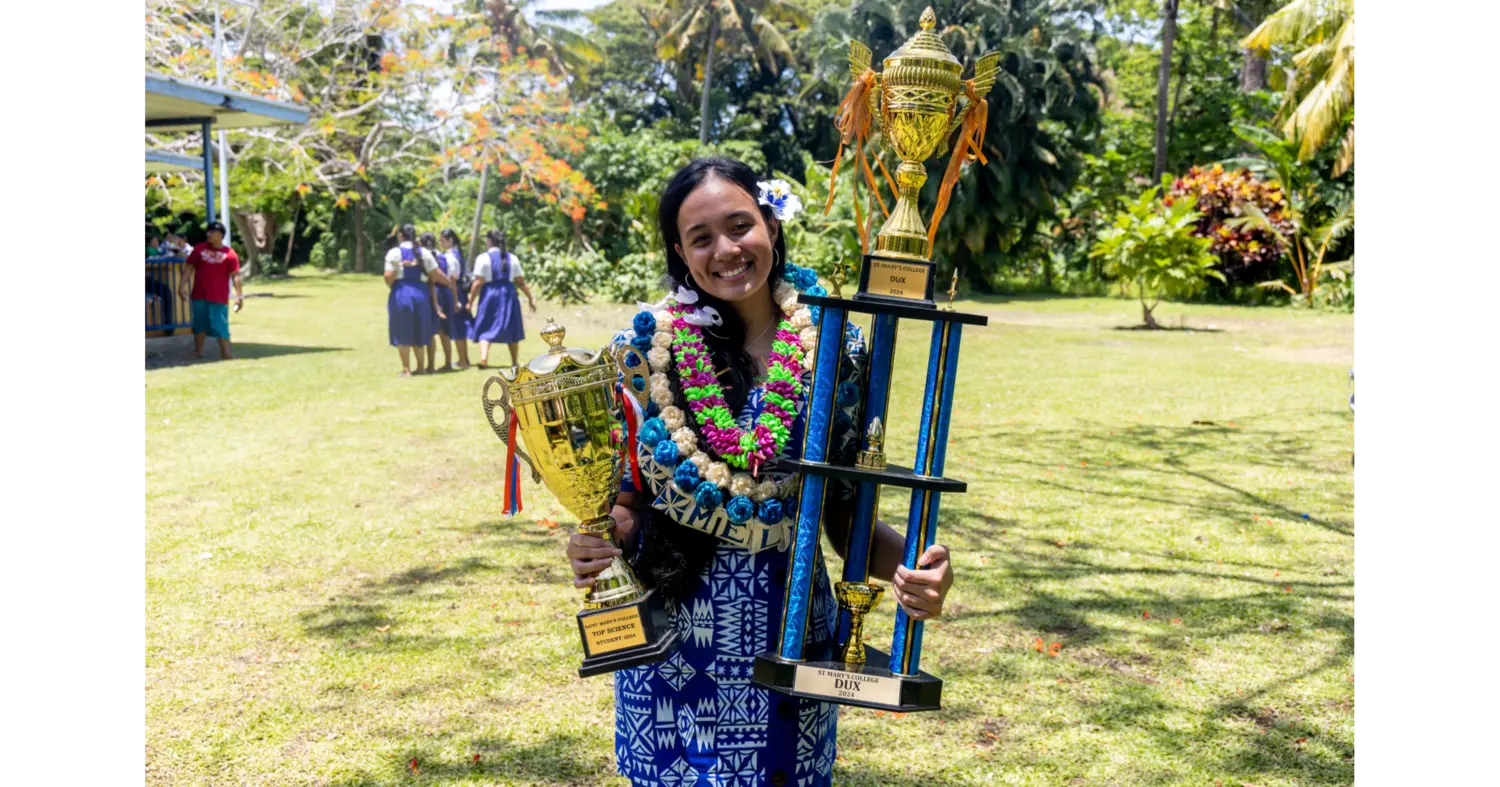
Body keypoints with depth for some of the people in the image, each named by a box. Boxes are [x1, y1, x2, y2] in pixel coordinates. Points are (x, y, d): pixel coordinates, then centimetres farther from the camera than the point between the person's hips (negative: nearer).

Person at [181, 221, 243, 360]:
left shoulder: (229, 254, -5)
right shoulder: (199, 249, 6)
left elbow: (235, 276, -7)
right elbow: (189, 267, 10)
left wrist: (239, 296, -11)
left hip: (219, 297, -4)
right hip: (199, 295, 4)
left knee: (221, 325, -5)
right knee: (199, 323, 14)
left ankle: (225, 352, -2)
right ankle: (198, 351, 25)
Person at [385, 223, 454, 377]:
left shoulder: (394, 253, -5)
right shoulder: (424, 252, 4)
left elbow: (389, 276, -12)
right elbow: (436, 274, 1)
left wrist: (391, 286, 9)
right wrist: (451, 282, 17)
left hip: (400, 293, -3)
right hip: (420, 292, 3)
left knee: (403, 333, 3)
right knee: (419, 331, 16)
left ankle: (406, 369, 2)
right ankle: (420, 367, 21)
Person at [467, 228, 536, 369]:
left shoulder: (483, 258, -7)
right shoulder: (512, 258, 4)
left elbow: (478, 283, -11)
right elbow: (520, 281, 3)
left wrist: (470, 301, -5)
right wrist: (530, 297, 11)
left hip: (489, 294, -3)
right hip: (508, 294, 3)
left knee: (485, 329, 4)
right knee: (511, 329, 14)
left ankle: (483, 358, -15)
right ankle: (515, 361, 19)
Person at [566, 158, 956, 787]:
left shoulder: (835, 349, -4)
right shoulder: (647, 343, -5)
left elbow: (845, 511, -1)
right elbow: (627, 495, 1)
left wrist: (910, 565, -20)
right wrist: (592, 544, -20)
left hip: (792, 634, 1)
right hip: (669, 635, 0)